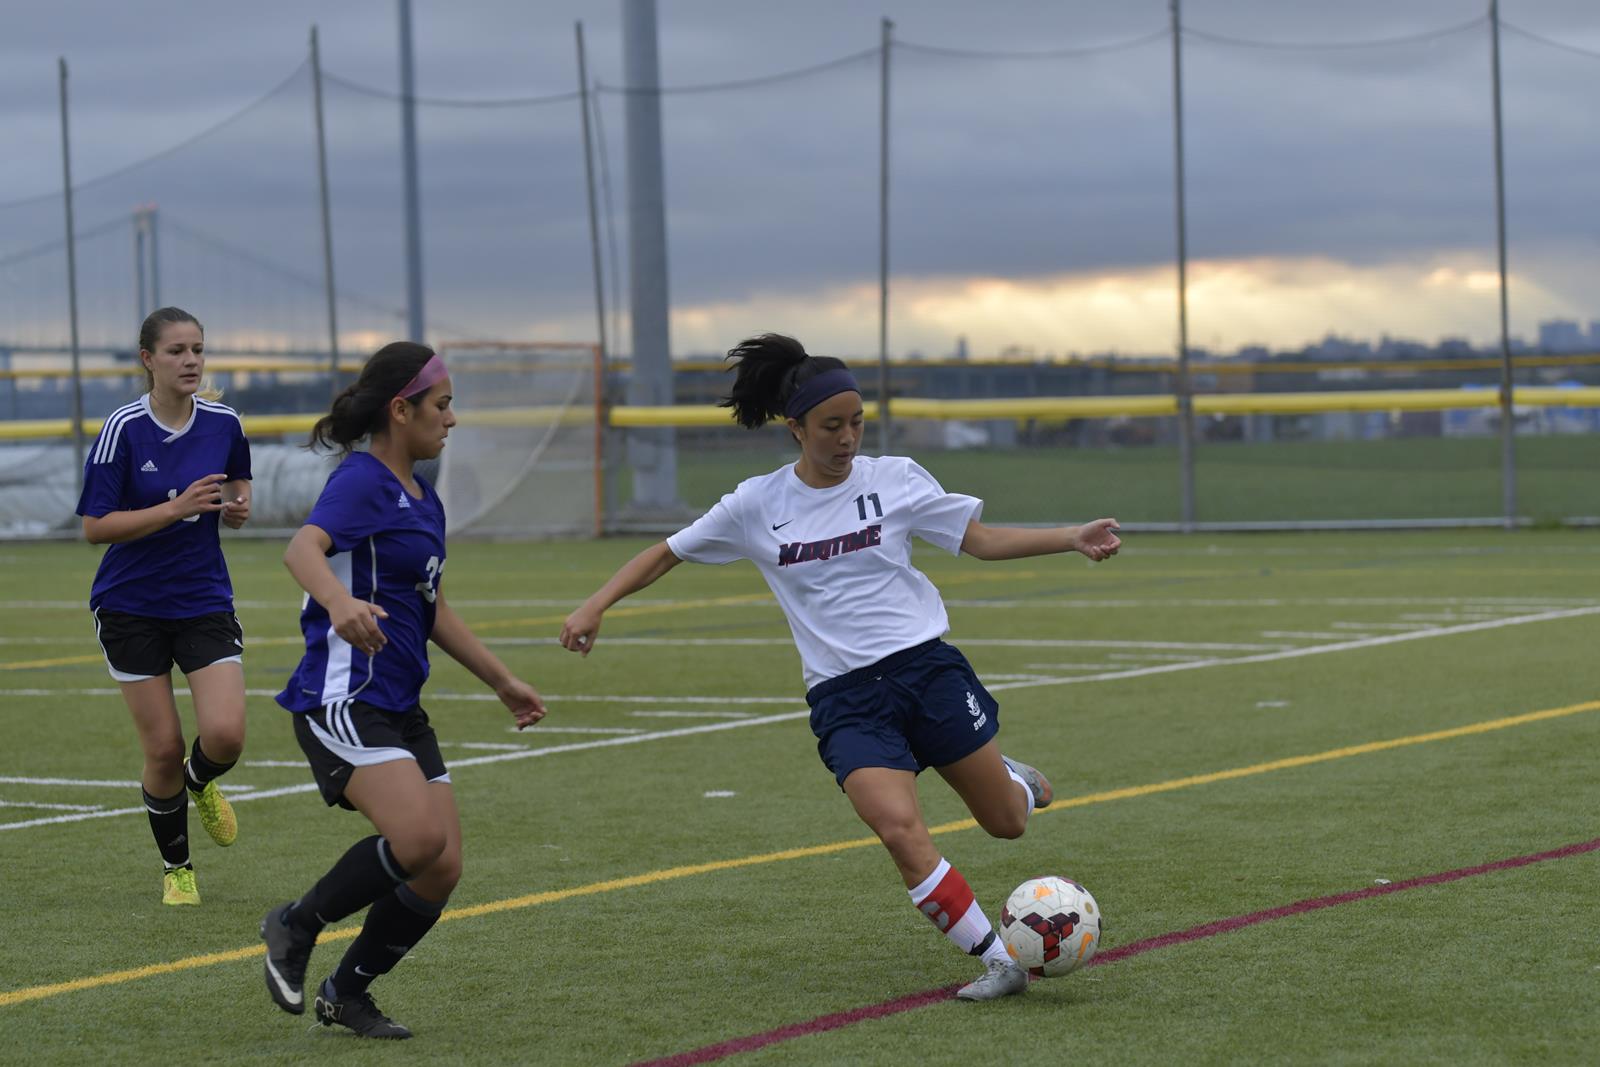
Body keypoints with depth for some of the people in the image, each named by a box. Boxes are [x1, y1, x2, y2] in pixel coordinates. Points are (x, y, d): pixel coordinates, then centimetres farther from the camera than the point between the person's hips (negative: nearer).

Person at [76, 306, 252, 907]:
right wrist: (177, 507, -24)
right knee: (163, 749, 0)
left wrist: (237, 507, -5)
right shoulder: (123, 429, -14)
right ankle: (177, 868, 24)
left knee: (225, 735, -14)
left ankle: (200, 783, 24)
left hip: (205, 602, 2)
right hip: (131, 606, -2)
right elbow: (95, 528, -15)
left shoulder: (223, 422, -2)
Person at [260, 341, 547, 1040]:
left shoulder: (424, 501, 17)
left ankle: (347, 993, 17)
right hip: (343, 701, -9)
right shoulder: (361, 481, -11)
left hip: (400, 710, 9)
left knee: (441, 869, 1)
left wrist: (501, 681, 35)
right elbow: (303, 549, -31)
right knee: (418, 838, -26)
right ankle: (295, 927, -5)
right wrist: (340, 600, -52)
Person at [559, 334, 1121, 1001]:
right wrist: (594, 607, -1)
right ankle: (997, 962, -13)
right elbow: (665, 555, 11)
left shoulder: (894, 478, 1)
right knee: (899, 828, -25)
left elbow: (982, 541, 5)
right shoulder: (756, 506, 2)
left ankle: (1013, 780, 46)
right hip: (843, 695, -1)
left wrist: (1073, 540, -7)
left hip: (925, 665, 1)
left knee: (1007, 823, 7)